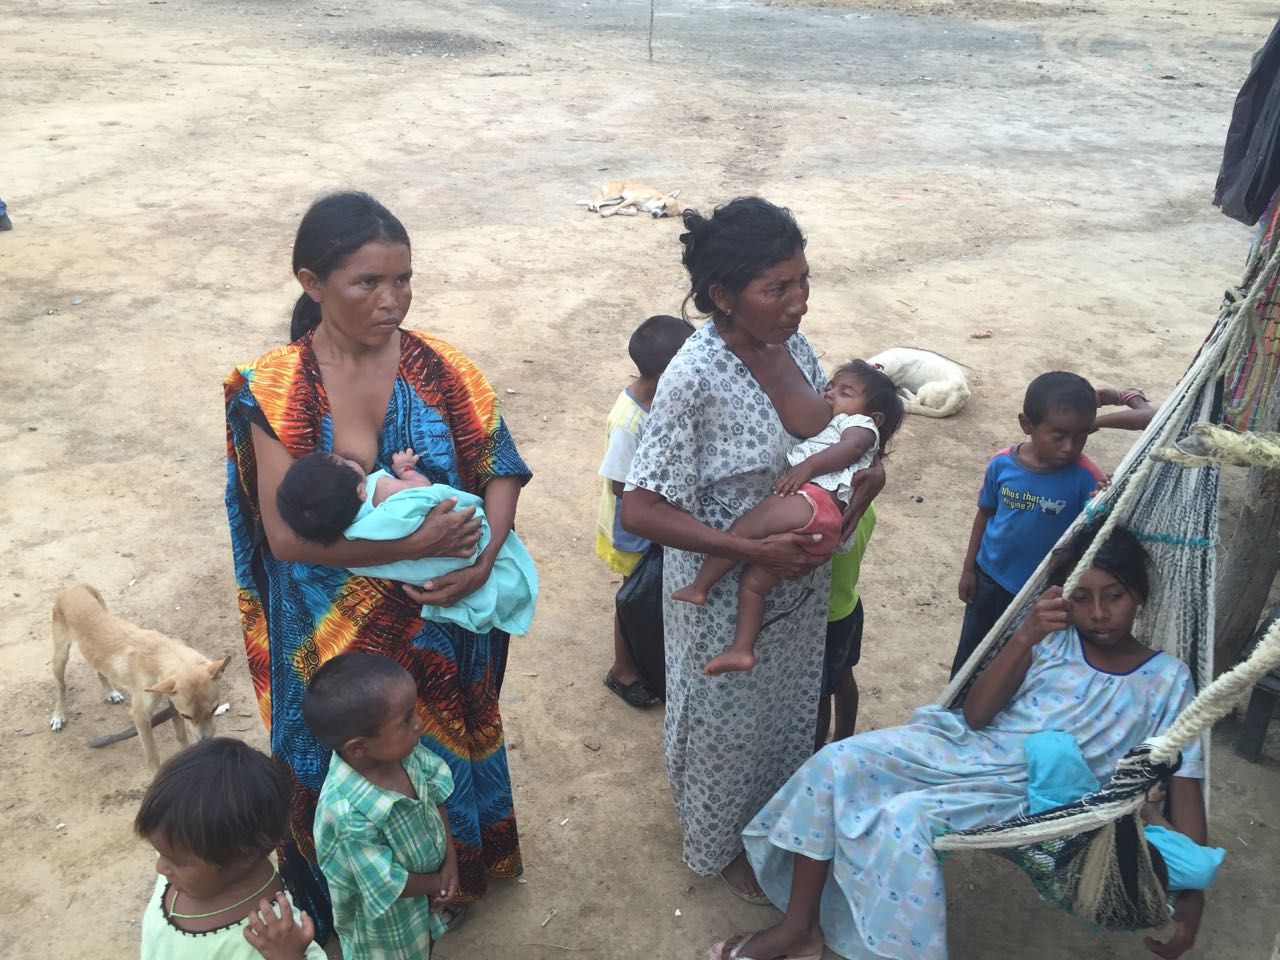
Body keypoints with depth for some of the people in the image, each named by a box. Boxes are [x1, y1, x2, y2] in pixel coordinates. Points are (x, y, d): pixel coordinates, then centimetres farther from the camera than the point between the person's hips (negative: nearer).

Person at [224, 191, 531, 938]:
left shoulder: (440, 369, -9)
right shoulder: (274, 391, -15)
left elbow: (500, 470, -4)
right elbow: (284, 534, -19)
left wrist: (483, 556, -22)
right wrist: (412, 545, -28)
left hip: (441, 619, 2)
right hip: (336, 633, -2)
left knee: (444, 748, 22)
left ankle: (456, 870, 51)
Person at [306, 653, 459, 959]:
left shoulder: (405, 750, -24)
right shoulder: (349, 814, -42)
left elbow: (437, 799, -5)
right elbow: (387, 886, -29)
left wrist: (450, 861, -11)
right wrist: (438, 882, -13)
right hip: (385, 921, -5)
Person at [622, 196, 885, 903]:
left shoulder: (790, 343, -8)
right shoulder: (696, 377, -30)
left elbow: (829, 436, 10)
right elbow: (641, 510, -29)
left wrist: (864, 473, -12)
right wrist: (757, 552, -29)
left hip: (799, 579, 7)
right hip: (726, 591, -7)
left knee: (789, 705, 28)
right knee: (727, 721, 18)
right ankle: (721, 848, 47)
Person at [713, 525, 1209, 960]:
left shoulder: (1166, 679, 4)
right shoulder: (1056, 636, 9)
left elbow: (1184, 781, -1)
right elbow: (974, 714, 1)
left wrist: (1191, 892, -13)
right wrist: (1024, 638, -13)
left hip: (1027, 795, -4)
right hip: (966, 747, 4)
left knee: (904, 819, -32)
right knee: (837, 763, -18)